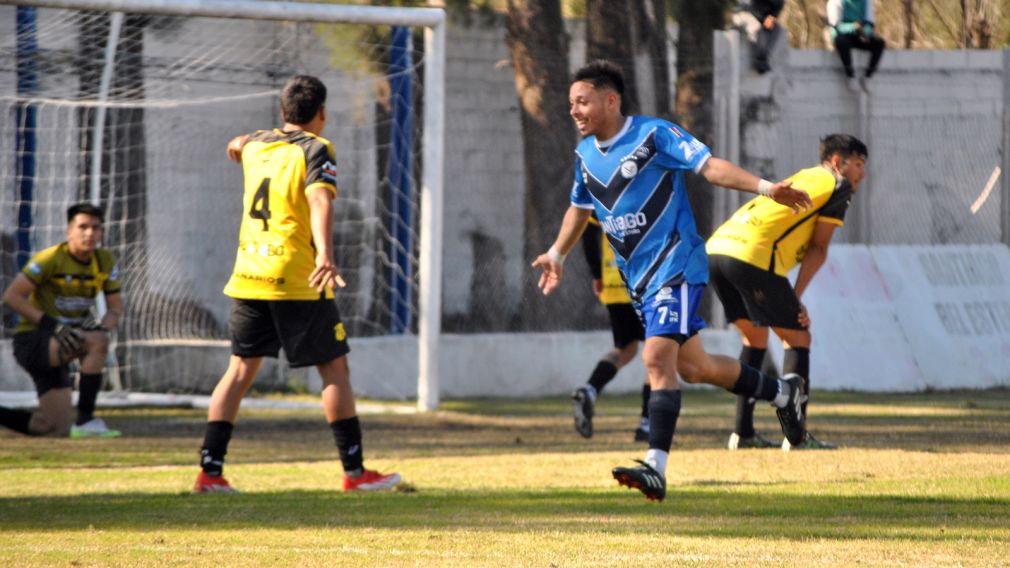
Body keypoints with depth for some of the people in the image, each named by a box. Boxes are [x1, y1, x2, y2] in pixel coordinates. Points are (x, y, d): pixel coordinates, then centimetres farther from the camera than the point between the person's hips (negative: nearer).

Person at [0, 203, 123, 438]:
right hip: (31, 340, -7)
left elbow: (116, 308, 9)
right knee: (97, 342, -33)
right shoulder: (51, 259, -14)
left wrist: (102, 327, -15)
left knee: (57, 431, 2)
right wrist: (52, 325, -26)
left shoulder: (105, 261, 4)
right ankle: (85, 421, -29)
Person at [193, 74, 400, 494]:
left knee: (241, 369, 8)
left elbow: (237, 146, 39)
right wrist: (325, 254, -38)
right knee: (334, 369, 2)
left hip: (247, 278, 6)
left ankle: (209, 470, 0)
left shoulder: (256, 145, 13)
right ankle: (354, 471, 2)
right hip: (296, 279, -6)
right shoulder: (315, 150, -6)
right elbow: (320, 200, -24)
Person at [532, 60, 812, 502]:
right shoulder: (586, 153, 10)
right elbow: (580, 206, 29)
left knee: (657, 358, -22)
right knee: (693, 368, 14)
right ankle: (781, 393, 35)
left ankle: (656, 467, -28)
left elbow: (708, 165, -17)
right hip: (638, 277, 8)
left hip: (675, 264, -8)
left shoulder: (654, 134, -11)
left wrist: (764, 187, -29)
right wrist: (557, 254, 38)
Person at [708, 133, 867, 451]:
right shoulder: (838, 186, 9)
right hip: (753, 255, -8)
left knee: (755, 337, 22)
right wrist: (796, 298, 2)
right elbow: (818, 249, 3)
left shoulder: (801, 178, 32)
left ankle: (743, 433, 20)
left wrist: (789, 299, 12)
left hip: (717, 247, 8)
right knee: (797, 337, 1)